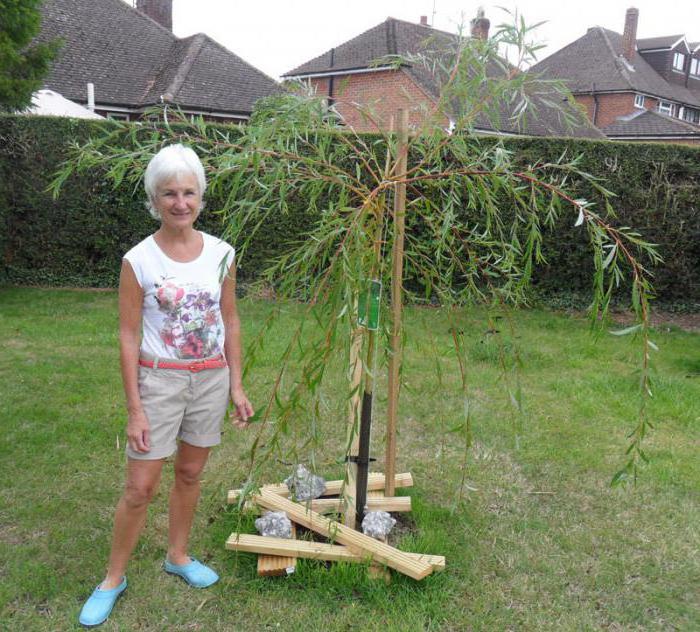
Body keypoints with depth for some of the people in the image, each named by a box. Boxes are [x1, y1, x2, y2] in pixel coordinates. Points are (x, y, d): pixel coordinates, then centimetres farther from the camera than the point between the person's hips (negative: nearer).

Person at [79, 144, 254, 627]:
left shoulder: (221, 254, -2)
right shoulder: (138, 260, -11)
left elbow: (230, 323, 6)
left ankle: (178, 555, 38)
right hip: (160, 380, -3)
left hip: (212, 378, 3)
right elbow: (129, 338, -9)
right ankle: (114, 579, 24)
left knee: (190, 474, 16)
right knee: (140, 487, 2)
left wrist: (236, 386, 5)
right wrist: (135, 409, -10)